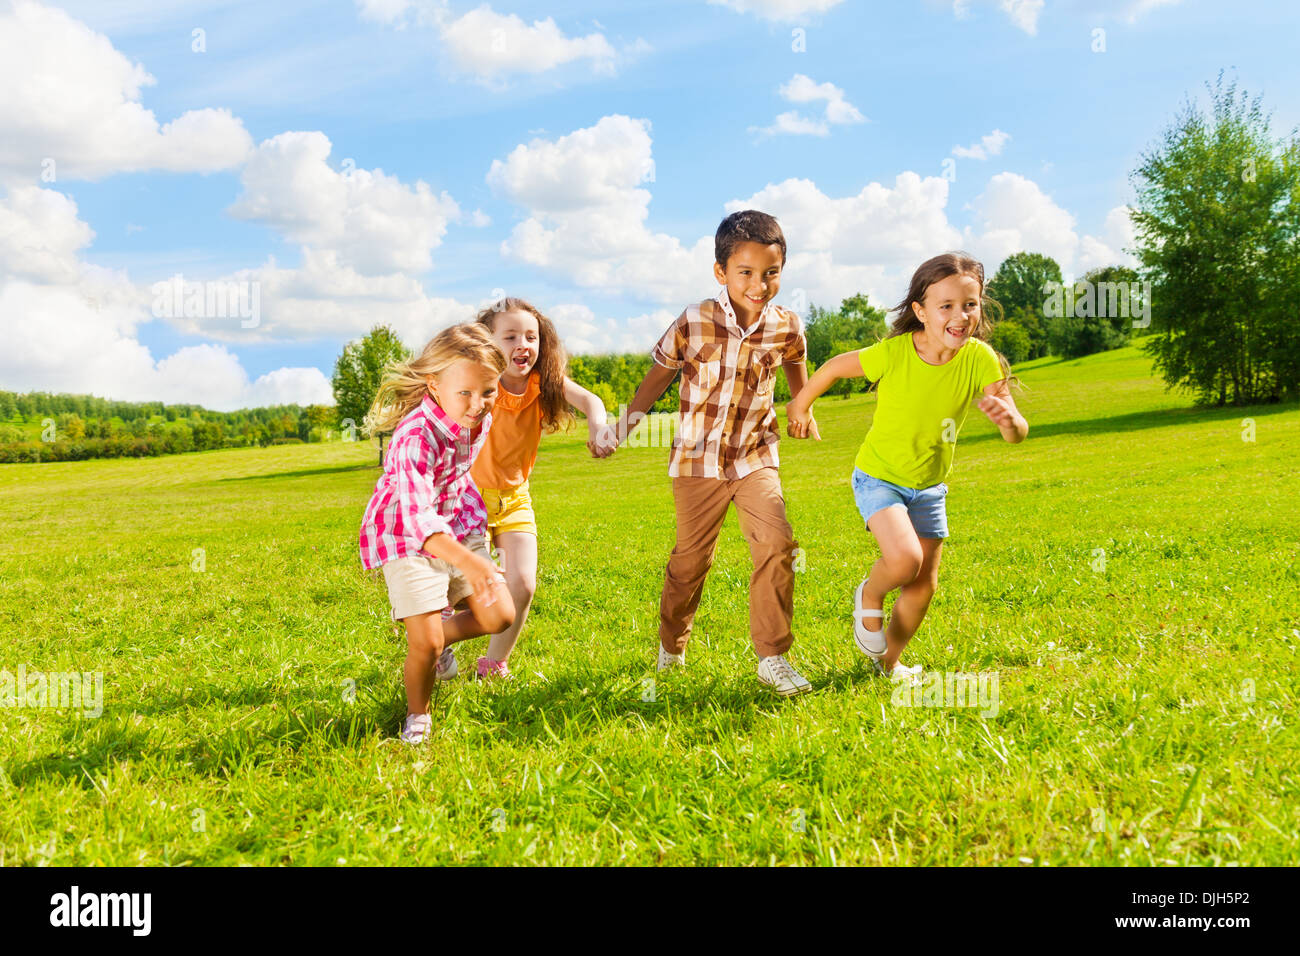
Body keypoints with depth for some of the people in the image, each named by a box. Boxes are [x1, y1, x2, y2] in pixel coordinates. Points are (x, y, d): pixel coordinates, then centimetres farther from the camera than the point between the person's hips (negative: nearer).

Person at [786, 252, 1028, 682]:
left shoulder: (980, 360, -20)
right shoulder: (894, 353, -26)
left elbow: (1018, 433, -22)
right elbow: (836, 366, -8)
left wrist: (1009, 418, -46)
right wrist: (800, 405, 6)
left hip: (929, 486, 4)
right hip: (878, 477, -4)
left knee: (924, 584, 9)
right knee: (904, 559, -26)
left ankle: (888, 660, 33)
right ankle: (870, 595, 9)